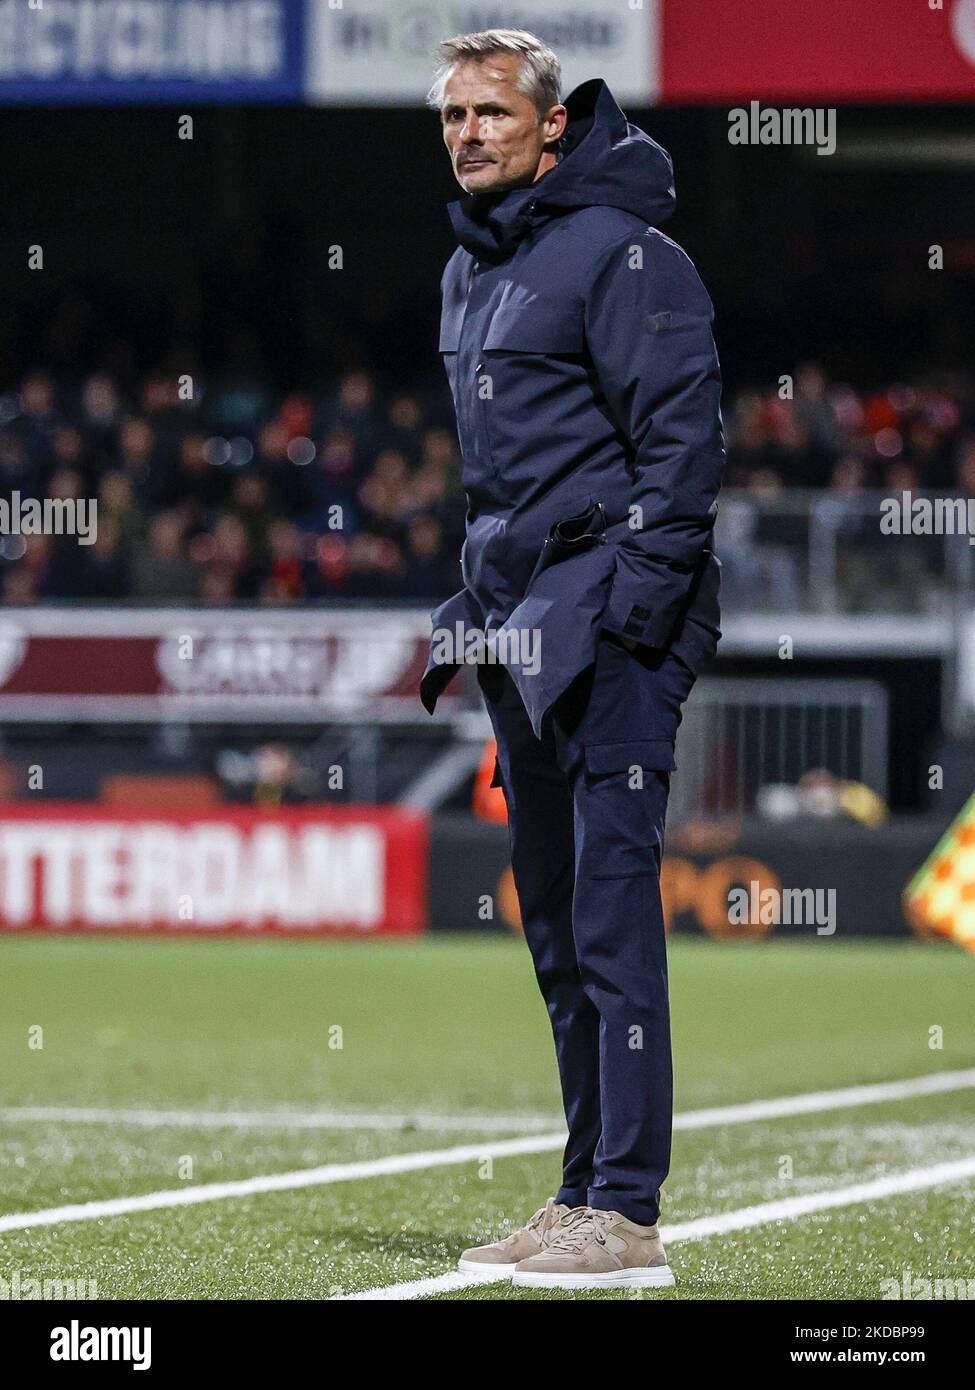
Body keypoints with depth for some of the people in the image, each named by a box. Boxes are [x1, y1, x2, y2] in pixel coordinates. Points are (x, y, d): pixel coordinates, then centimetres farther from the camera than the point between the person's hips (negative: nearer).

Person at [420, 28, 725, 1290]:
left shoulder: (620, 255, -9)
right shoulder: (470, 273, 18)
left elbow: (682, 440, -14)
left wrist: (632, 609, -20)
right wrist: (477, 616, 19)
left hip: (612, 629, -9)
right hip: (520, 636, 9)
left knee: (612, 909, -12)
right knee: (555, 922, 11)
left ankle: (627, 1216, -13)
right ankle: (586, 1198, 16)